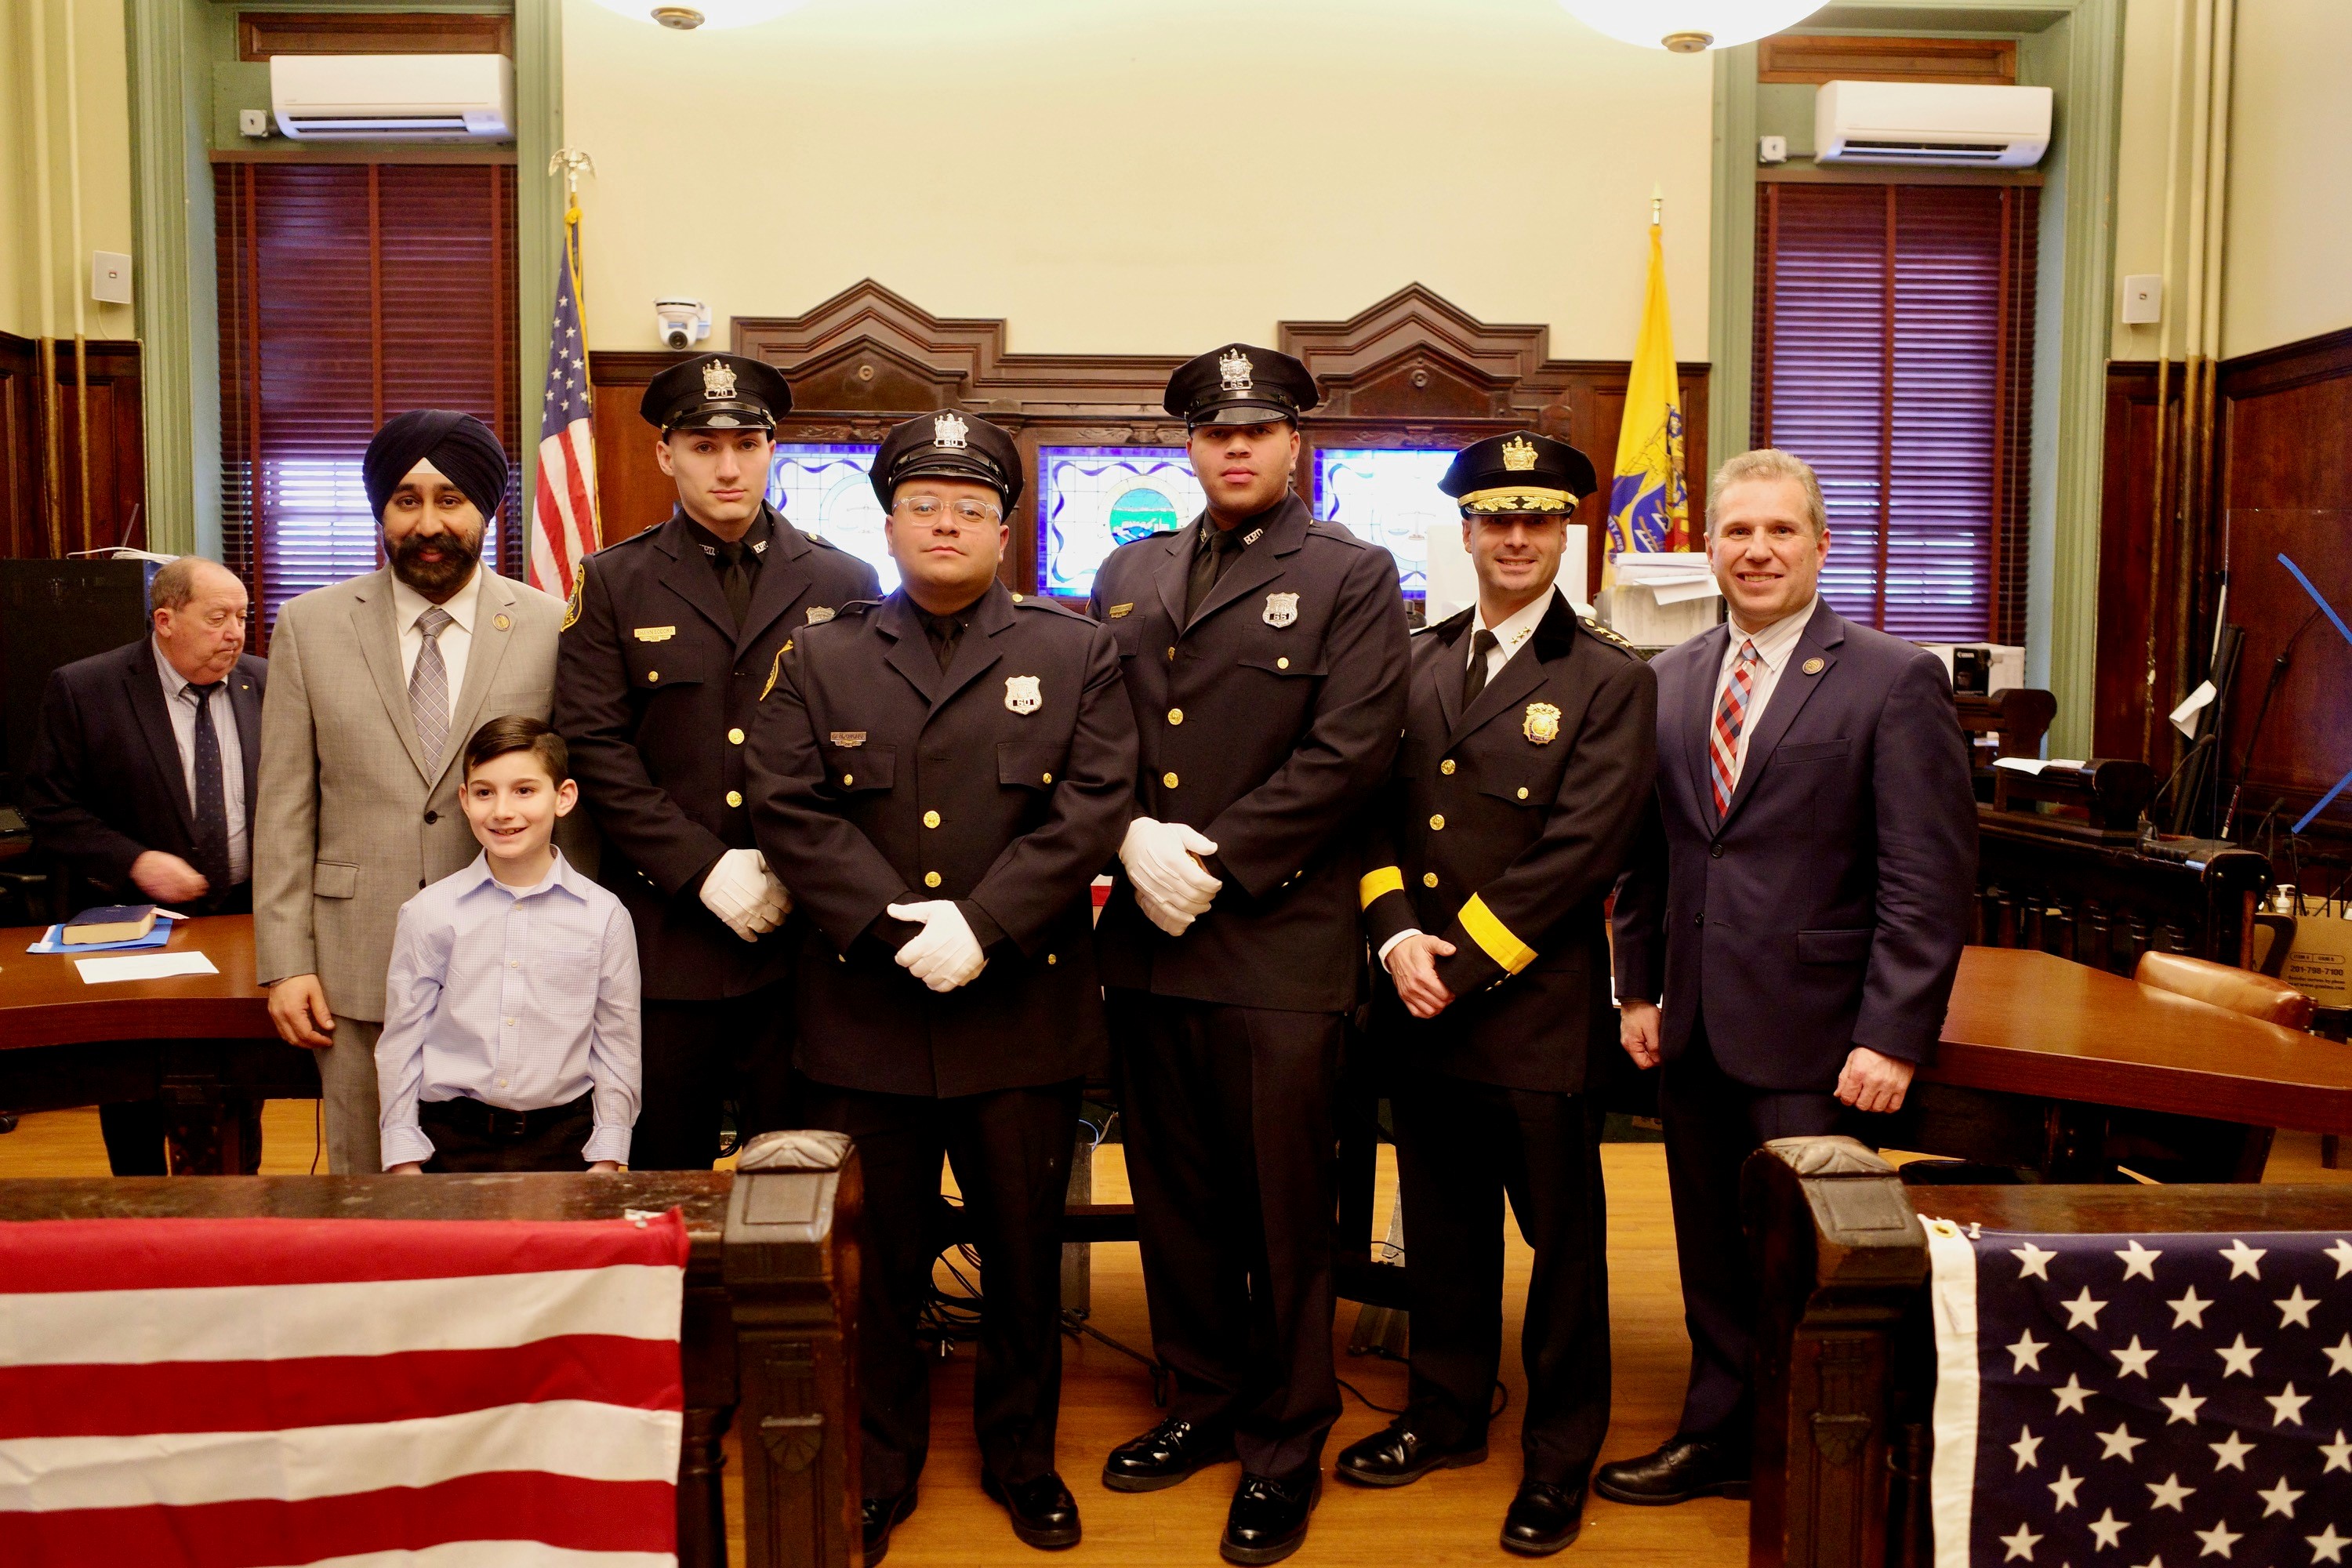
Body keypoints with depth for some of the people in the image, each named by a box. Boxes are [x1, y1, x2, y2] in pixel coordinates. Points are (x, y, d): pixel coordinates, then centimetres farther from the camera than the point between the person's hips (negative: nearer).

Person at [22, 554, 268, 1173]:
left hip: (250, 918, 2)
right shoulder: (81, 690, -9)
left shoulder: (266, 685, -1)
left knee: (240, 1096, 13)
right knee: (135, 1104, 10)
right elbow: (49, 809, -8)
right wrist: (133, 862, -20)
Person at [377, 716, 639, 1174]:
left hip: (562, 1138, 0)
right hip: (451, 1140, 0)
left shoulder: (603, 915, -1)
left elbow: (616, 1046, 4)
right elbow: (401, 1041, 4)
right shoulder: (429, 913, 0)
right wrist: (404, 1160, 2)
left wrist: (607, 1159, 1)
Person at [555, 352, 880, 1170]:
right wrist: (706, 869, -11)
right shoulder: (612, 585, 6)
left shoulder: (844, 584, 8)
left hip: (805, 929, 0)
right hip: (665, 935, 0)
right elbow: (596, 750, -2)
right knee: (663, 1177, 10)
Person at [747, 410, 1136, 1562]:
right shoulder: (821, 660, 8)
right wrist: (893, 925, -15)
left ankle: (1022, 1459, 31)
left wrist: (982, 926, -16)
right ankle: (877, 1476, 28)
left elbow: (1091, 807, -6)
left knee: (1024, 1252, 12)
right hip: (864, 1019, 1)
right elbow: (788, 810, -3)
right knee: (875, 1259, 10)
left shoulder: (1076, 654, 5)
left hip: (1023, 1013, 0)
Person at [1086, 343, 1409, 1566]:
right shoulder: (1128, 576, 14)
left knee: (1284, 1211, 4)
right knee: (1175, 1194, 15)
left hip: (1279, 942, -5)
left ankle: (1284, 1446, 20)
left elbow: (1346, 753, -11)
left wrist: (1214, 863, -14)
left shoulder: (1351, 578, -1)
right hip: (1147, 938, 5)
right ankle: (1205, 1400, 33)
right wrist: (1134, 839, -9)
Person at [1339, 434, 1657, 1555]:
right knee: (1441, 1224, 17)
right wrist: (1397, 937, -11)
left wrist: (1461, 964, -15)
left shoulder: (1608, 681, -5)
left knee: (1562, 1240, 9)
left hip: (1538, 1006, -4)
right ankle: (1447, 1412, 36)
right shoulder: (1416, 663, 9)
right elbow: (1378, 809, 5)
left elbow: (1577, 853, -13)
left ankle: (1561, 1454, 25)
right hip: (1421, 1002, 4)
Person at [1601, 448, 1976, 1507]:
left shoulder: (1894, 681, -7)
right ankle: (1720, 1434, 33)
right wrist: (1639, 988, 10)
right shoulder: (1670, 680, 9)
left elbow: (1929, 882, -11)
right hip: (1692, 1031, 5)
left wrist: (1890, 1038, -16)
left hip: (1811, 1041, -5)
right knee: (1713, 1258, 16)